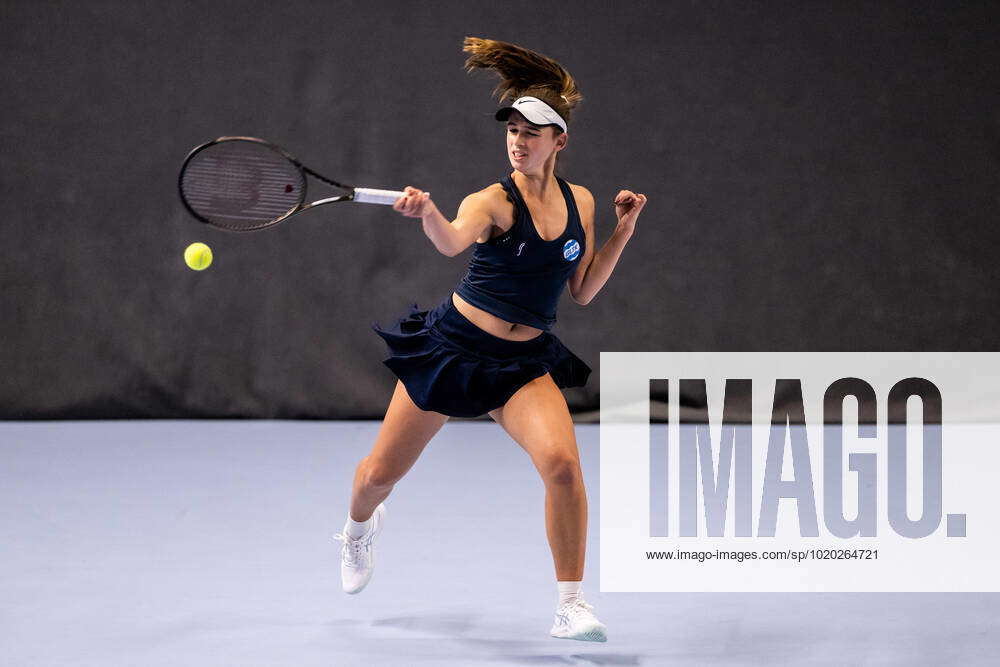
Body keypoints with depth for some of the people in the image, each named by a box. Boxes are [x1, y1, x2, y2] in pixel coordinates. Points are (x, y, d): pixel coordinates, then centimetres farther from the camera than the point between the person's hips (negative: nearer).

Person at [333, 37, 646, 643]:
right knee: (381, 473, 9)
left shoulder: (580, 201, 3)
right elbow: (452, 241, -36)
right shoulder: (493, 202, -13)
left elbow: (583, 291, 11)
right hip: (454, 344, -2)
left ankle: (572, 606, -14)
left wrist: (624, 230, 2)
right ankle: (361, 526, 49)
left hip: (523, 364, 2)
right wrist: (426, 212, -58)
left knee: (562, 463, -25)